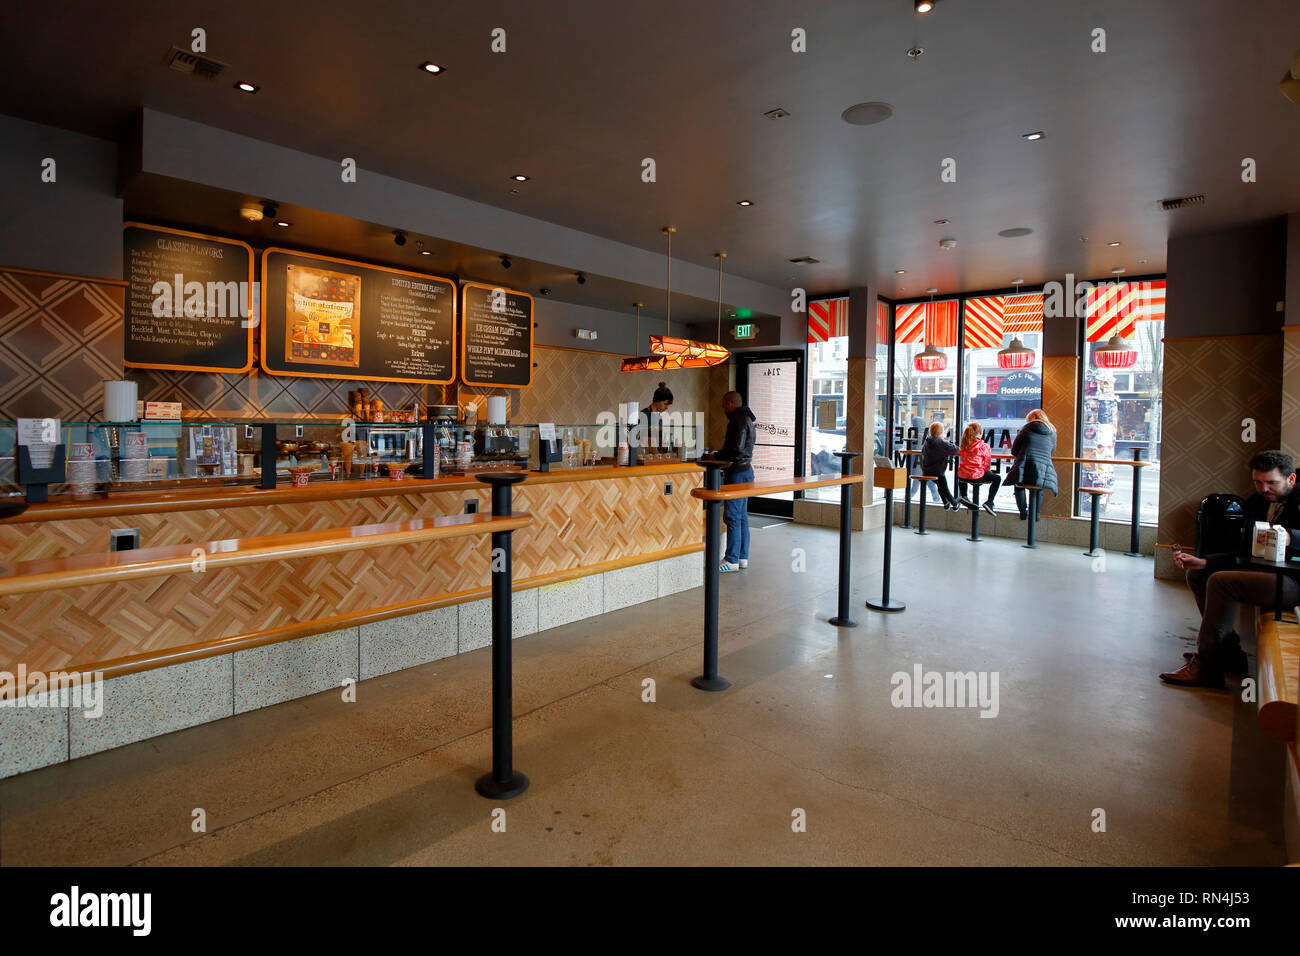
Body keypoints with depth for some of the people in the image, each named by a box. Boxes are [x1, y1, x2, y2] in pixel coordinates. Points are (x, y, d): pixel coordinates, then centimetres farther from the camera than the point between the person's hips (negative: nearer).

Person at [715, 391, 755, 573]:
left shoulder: (738, 420, -14)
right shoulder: (747, 419, 19)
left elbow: (736, 449, -23)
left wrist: (716, 456, -11)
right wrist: (721, 455, 14)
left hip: (737, 473, -11)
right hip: (746, 471, 11)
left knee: (732, 517, -7)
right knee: (742, 516, 13)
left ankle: (732, 560, -4)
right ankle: (743, 557, 18)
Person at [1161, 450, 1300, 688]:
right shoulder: (1257, 502, 11)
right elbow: (1244, 553, 9)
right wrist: (1202, 562, -3)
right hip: (1265, 571, 9)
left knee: (1221, 581, -27)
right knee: (1197, 574, 4)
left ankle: (1203, 667, -21)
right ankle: (1229, 653, 4)